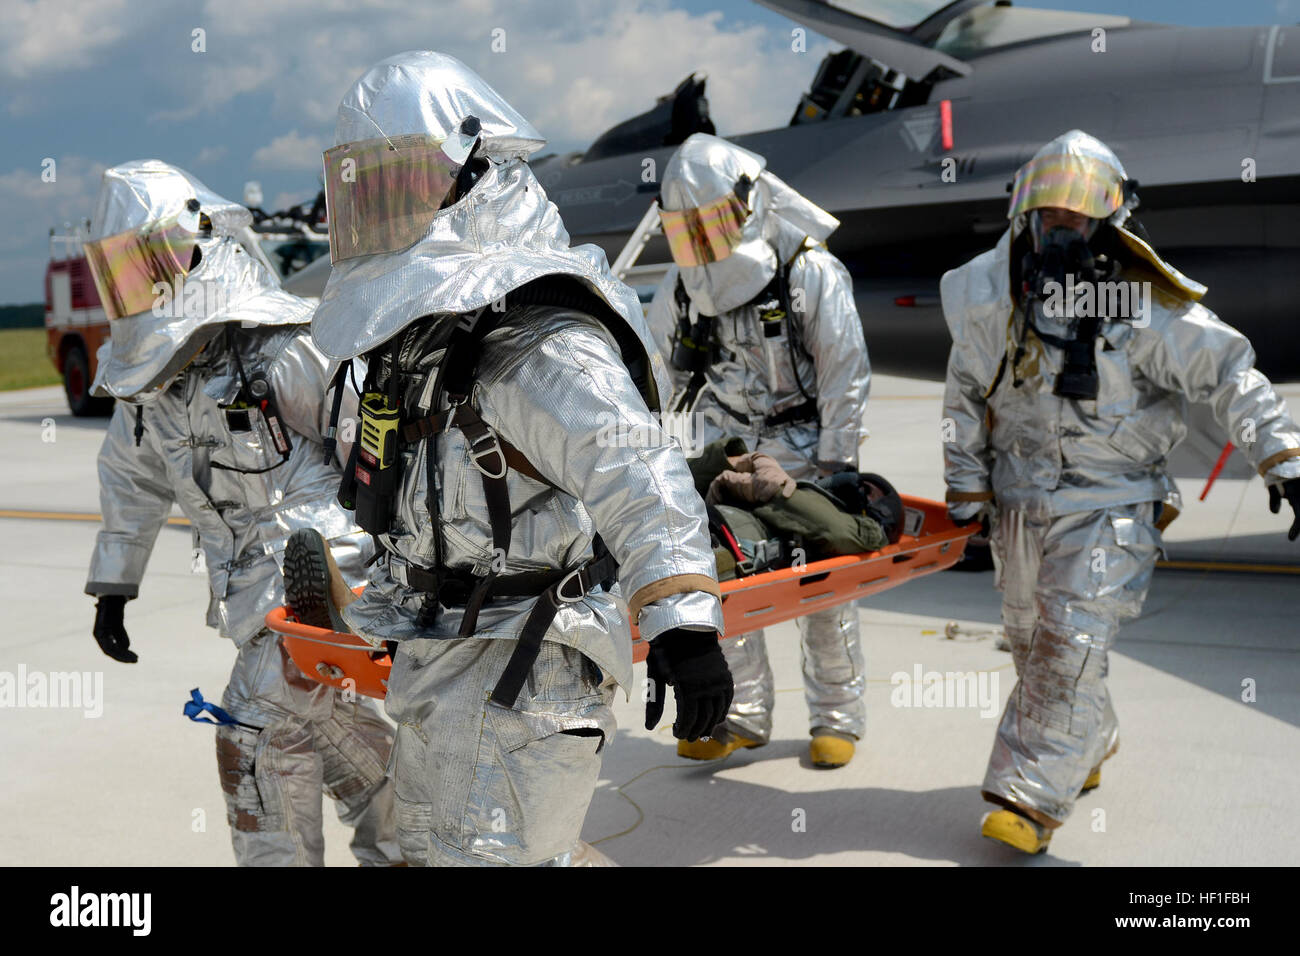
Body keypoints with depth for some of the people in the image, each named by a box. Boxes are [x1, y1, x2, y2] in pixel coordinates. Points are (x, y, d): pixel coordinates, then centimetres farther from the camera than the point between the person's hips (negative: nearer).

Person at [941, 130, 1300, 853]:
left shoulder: (1147, 309, -15)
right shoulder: (993, 299, -3)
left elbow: (1230, 375, -8)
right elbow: (967, 395, 7)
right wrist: (967, 489, 7)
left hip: (1111, 505, -5)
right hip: (1020, 500, 5)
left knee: (1073, 647, -13)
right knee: (1032, 641, 17)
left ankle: (1032, 799, -5)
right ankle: (1090, 745, 42)